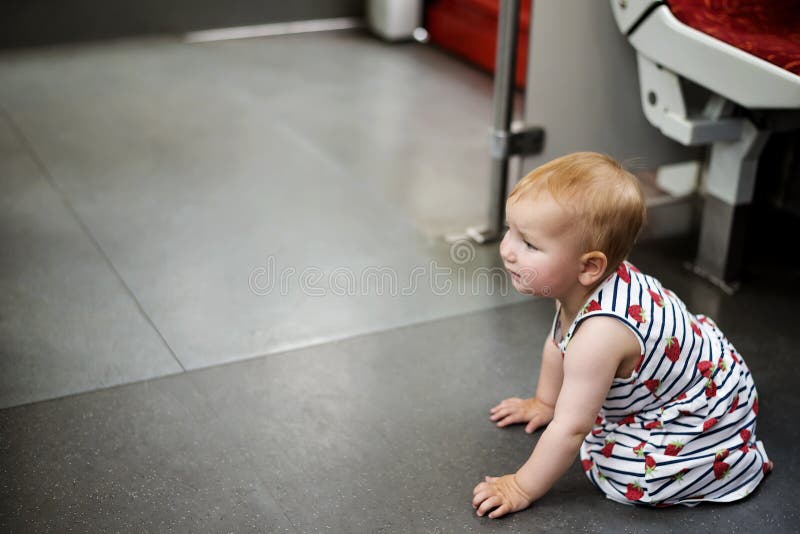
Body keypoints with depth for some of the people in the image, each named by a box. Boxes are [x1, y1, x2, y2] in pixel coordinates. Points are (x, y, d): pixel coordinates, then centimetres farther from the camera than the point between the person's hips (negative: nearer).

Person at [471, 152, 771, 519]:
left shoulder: (598, 334, -40)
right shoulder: (581, 284, -13)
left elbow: (571, 429, -31)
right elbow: (558, 342, 8)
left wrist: (522, 488, -20)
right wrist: (544, 402, 20)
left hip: (708, 419, -9)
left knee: (619, 473, -21)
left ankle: (740, 459, -1)